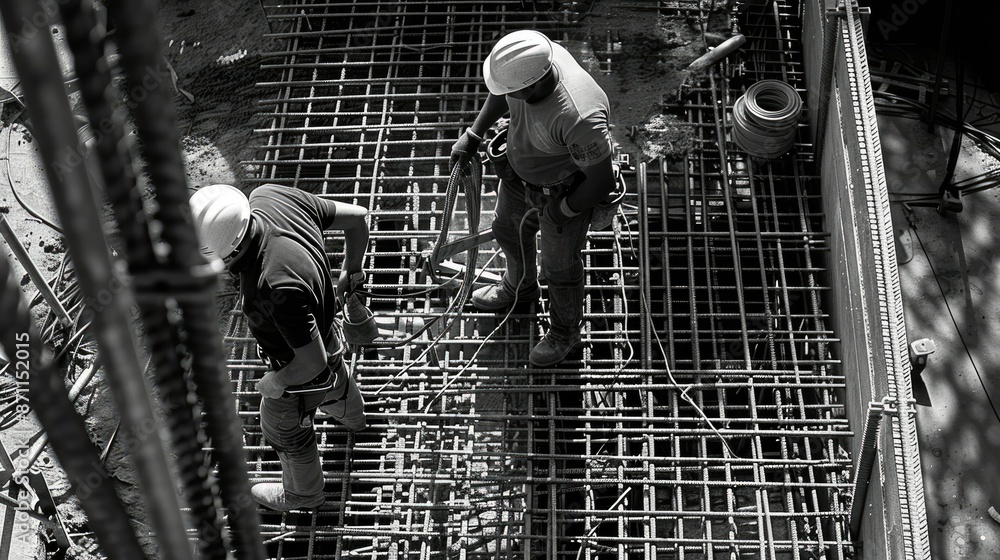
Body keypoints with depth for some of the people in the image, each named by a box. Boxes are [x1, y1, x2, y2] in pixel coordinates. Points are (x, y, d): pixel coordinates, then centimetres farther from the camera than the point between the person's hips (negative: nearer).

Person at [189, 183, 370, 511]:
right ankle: (351, 417, 75)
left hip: (297, 368, -7)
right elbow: (357, 217, -13)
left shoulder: (277, 286, -49)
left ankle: (303, 494, 57)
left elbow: (313, 363, -36)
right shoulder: (267, 196, -27)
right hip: (322, 333, 7)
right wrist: (350, 273, 4)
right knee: (336, 383, 40)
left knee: (285, 431, 26)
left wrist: (274, 383, -15)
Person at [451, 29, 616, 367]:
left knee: (560, 268, 18)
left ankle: (565, 332, 48)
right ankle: (520, 288, 64)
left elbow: (602, 183, -31)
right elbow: (501, 97, 1)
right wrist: (472, 136, 2)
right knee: (508, 231, 31)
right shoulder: (529, 60, -25)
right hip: (519, 174, 7)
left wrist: (564, 211, -15)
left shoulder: (579, 119, -46)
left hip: (564, 193, -7)